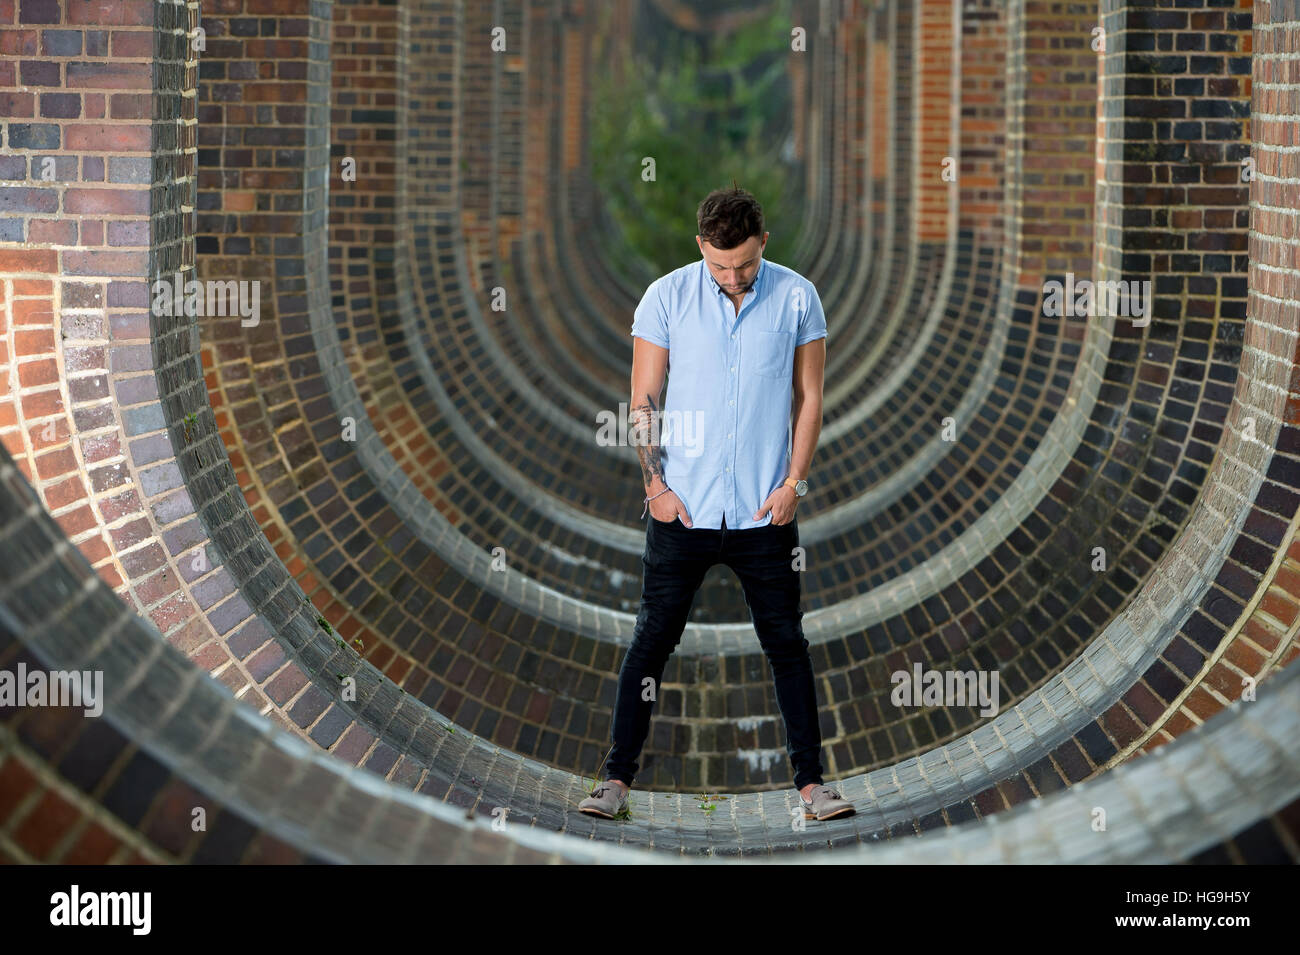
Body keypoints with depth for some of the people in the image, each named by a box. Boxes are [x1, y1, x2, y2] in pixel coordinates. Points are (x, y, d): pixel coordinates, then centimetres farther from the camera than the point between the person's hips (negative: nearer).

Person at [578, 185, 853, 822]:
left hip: (765, 511, 0)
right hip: (682, 508, 0)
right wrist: (655, 484, -5)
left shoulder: (797, 298, 0)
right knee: (653, 640, 3)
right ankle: (618, 776, 10)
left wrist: (793, 483, -3)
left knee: (786, 644, 4)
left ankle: (810, 781, 12)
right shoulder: (666, 297, -2)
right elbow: (643, 401, 2)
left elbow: (808, 397, 6)